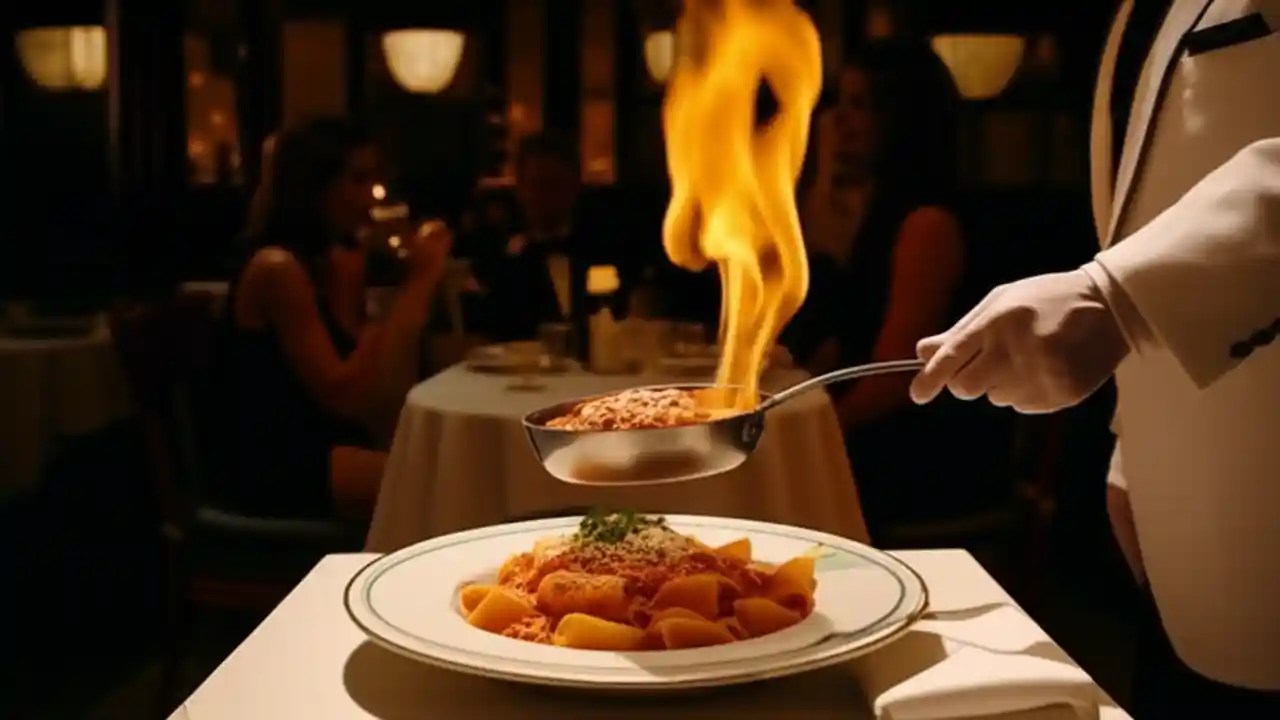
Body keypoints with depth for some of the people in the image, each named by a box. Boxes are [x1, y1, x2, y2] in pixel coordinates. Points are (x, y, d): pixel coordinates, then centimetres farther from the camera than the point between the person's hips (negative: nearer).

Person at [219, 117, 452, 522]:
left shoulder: (335, 262, 12)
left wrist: (424, 284, 0)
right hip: (275, 467, -8)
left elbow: (387, 370, 10)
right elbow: (346, 396, -21)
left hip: (325, 451, 8)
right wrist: (417, 284, -20)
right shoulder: (277, 268, -14)